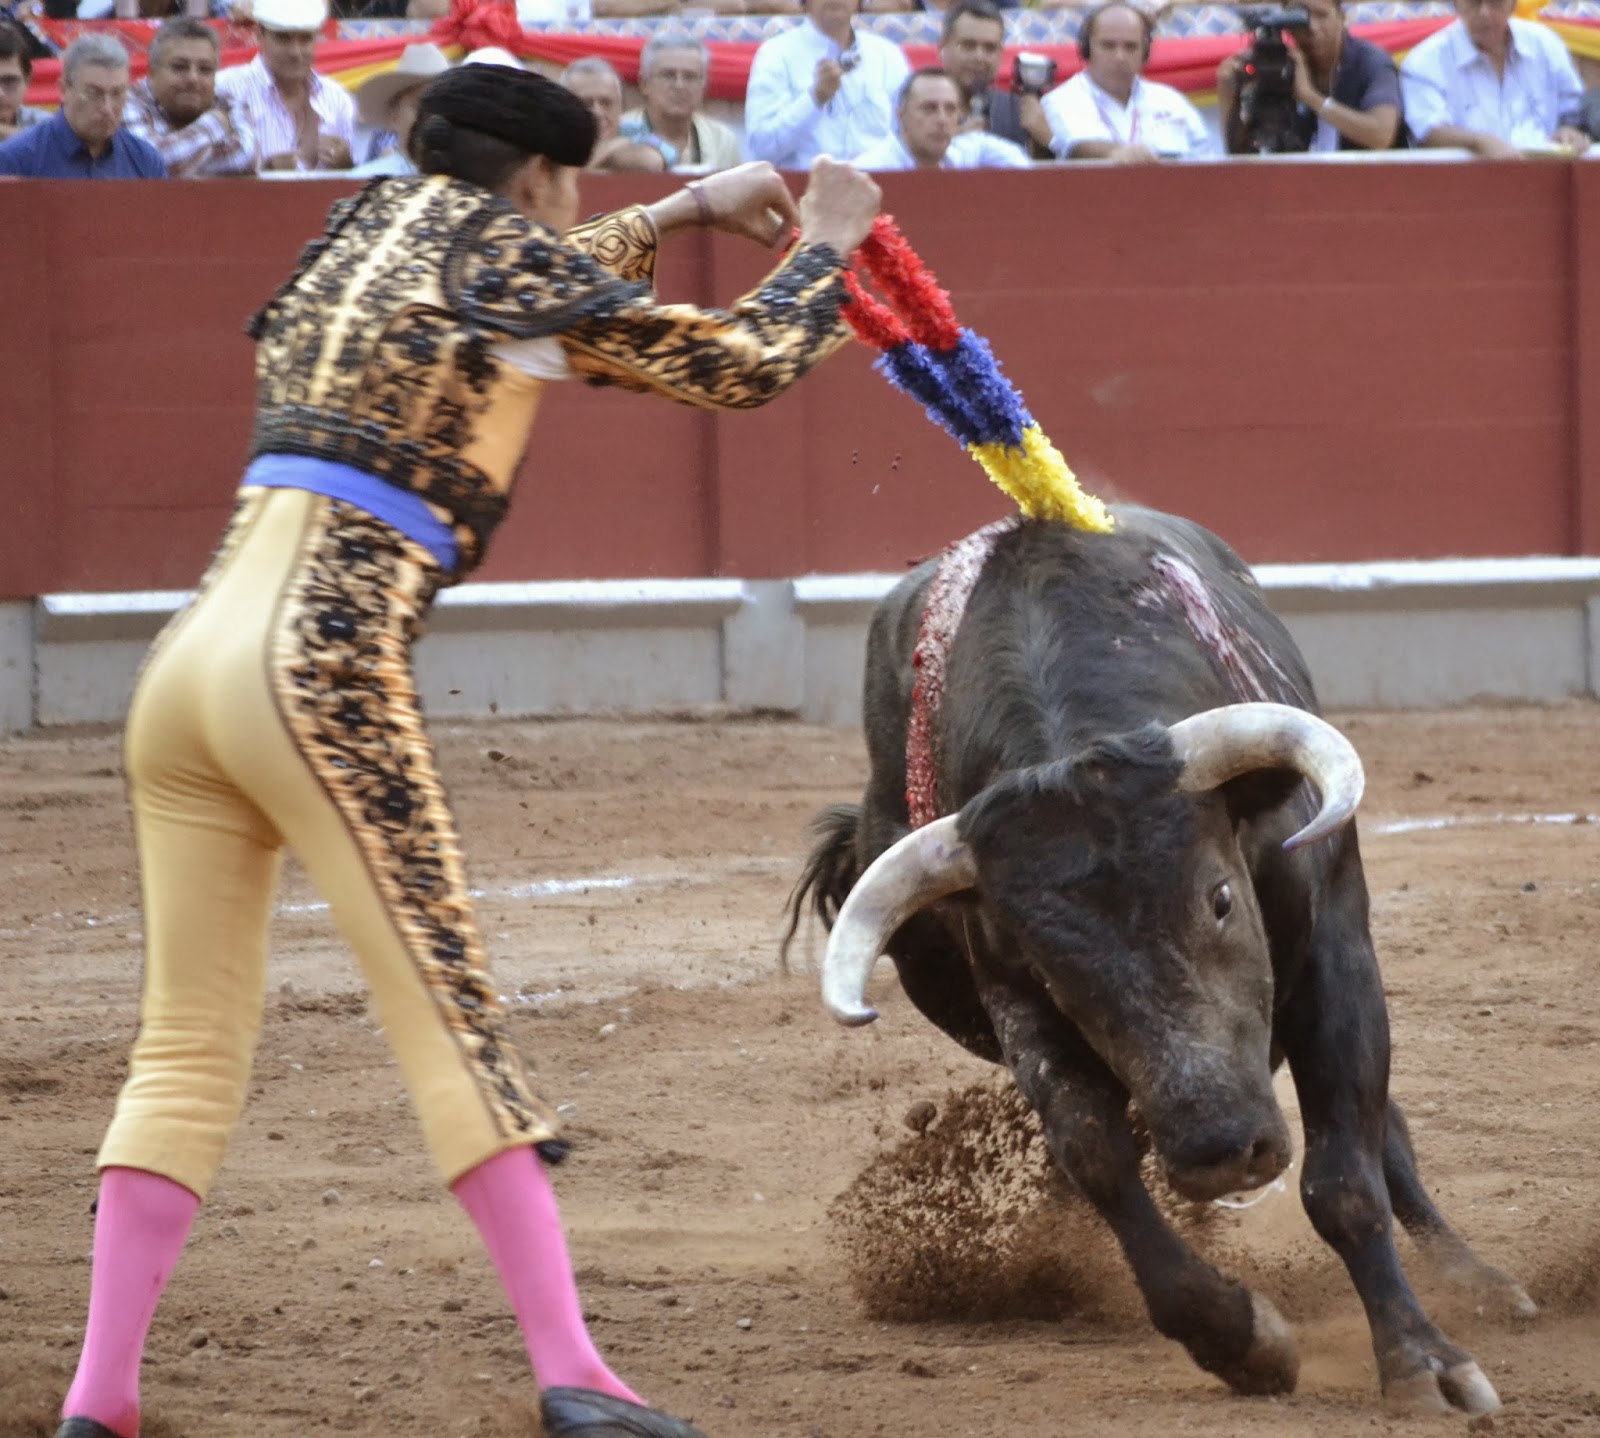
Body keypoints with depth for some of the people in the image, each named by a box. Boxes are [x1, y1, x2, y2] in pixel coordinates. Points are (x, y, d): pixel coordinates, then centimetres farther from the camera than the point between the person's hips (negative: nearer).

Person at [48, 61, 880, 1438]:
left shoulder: (371, 227, 23)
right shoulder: (518, 263, 3)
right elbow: (747, 364, 12)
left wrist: (690, 208, 51)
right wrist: (823, 243, 29)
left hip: (188, 662, 7)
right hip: (323, 667, -7)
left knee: (190, 1046, 8)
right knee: (452, 1011, -6)